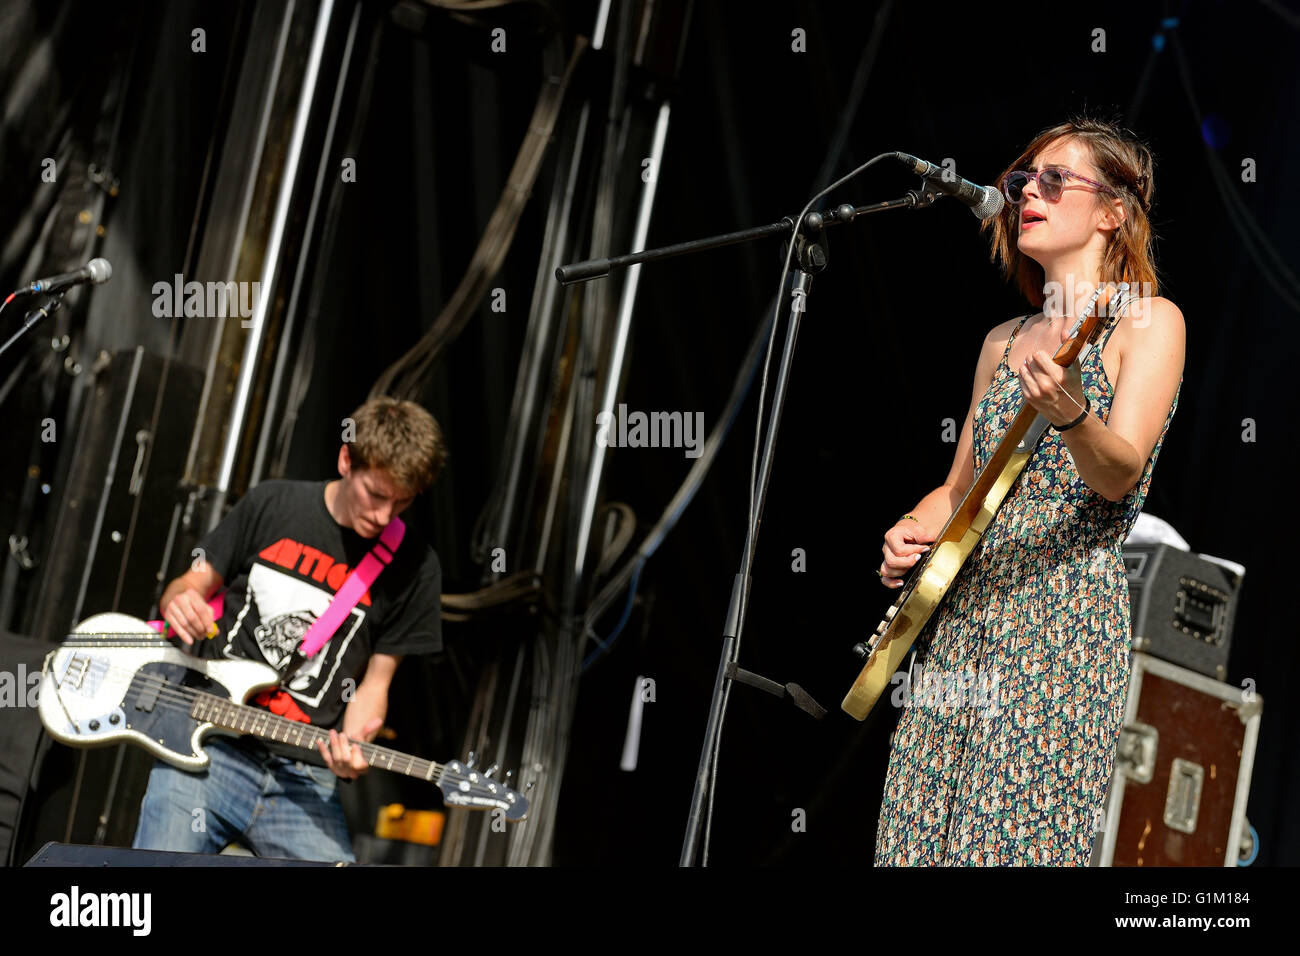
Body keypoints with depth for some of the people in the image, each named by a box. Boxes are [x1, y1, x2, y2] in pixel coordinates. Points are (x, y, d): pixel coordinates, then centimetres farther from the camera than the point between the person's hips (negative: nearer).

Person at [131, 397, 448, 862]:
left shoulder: (413, 566, 3)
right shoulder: (270, 505, 6)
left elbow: (375, 681, 7)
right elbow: (191, 585, 15)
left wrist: (350, 747, -13)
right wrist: (180, 602, -10)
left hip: (302, 778, 1)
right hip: (208, 745, -1)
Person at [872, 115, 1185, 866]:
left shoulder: (1148, 321, -2)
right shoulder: (1004, 341, 18)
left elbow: (1120, 476, -16)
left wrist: (1066, 409, -36)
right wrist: (914, 534, 2)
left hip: (1065, 616, -6)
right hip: (961, 612, 6)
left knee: (1021, 843, -10)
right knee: (918, 842, 2)